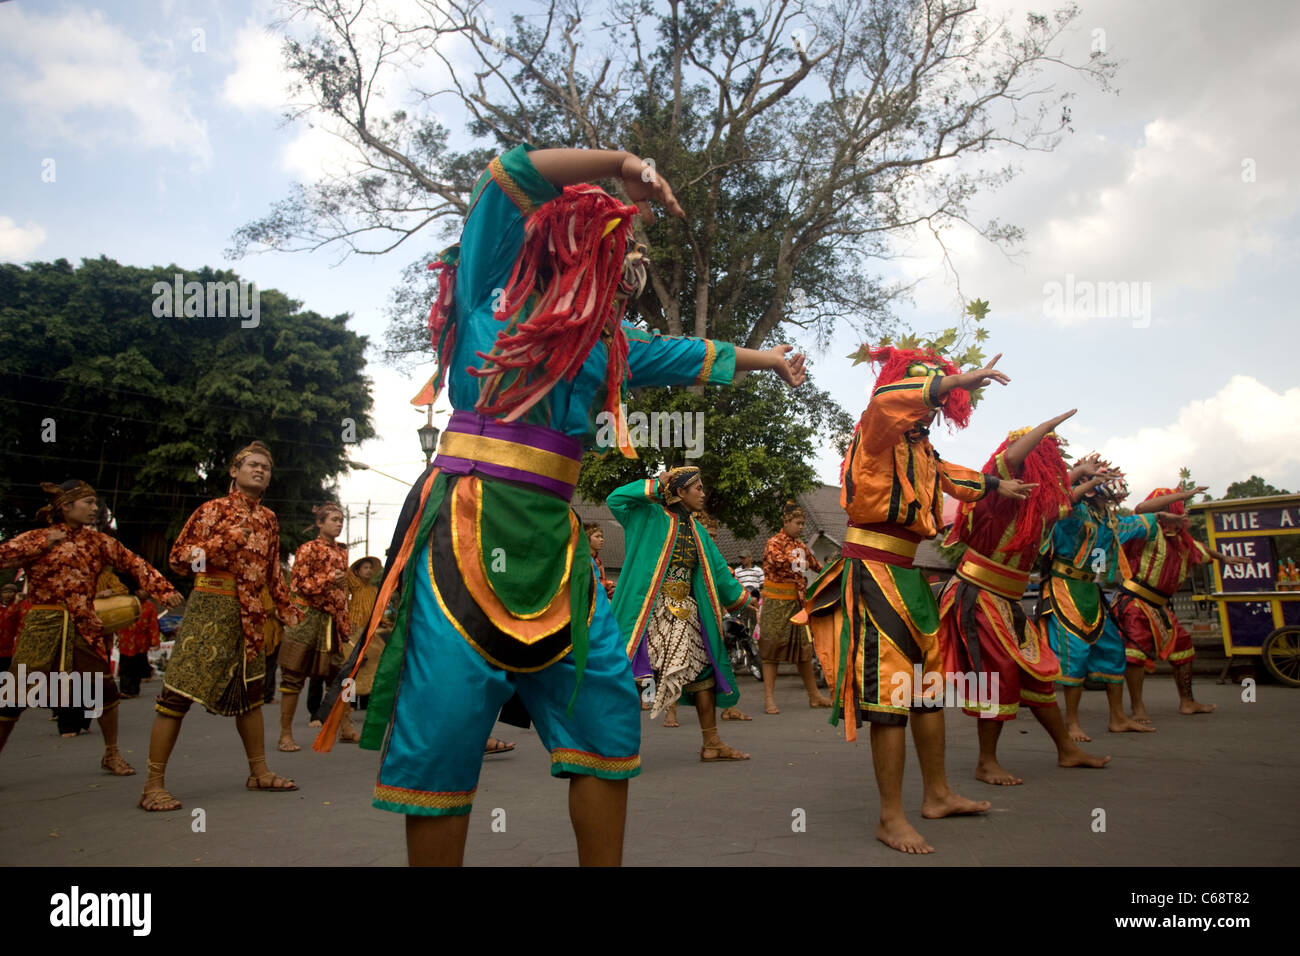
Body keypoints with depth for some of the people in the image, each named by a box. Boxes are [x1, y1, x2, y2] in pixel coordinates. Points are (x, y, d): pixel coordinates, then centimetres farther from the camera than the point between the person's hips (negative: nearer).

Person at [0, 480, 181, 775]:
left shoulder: (97, 541, 8)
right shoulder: (36, 538, 1)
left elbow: (133, 563, 2)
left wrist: (163, 590, -10)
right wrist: (44, 544, -13)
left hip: (83, 626, 3)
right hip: (41, 625, -3)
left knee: (105, 689, 4)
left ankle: (112, 754, 22)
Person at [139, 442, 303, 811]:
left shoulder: (268, 519, 15)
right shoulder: (213, 509, -1)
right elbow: (178, 557, -4)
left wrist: (289, 611, 18)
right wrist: (223, 542, -17)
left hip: (250, 614, 6)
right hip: (210, 606, -6)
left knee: (249, 691, 15)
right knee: (180, 691, -8)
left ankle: (259, 772, 26)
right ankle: (154, 785, -2)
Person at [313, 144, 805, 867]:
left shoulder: (610, 340, 21)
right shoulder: (494, 286, 6)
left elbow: (692, 357, 35)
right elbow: (515, 175, -4)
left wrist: (768, 358, 48)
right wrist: (622, 165, -1)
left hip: (555, 539, 6)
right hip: (471, 523, -6)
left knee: (608, 709, 5)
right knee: (445, 723, -7)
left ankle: (604, 862, 18)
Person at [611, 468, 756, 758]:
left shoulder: (696, 529, 17)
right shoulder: (651, 517, -3)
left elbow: (717, 568, 24)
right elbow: (615, 499, -16)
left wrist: (737, 595, 26)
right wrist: (654, 487, -12)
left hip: (685, 612, 7)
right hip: (651, 612, -7)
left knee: (701, 670, 9)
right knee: (633, 674, -9)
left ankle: (712, 744, 19)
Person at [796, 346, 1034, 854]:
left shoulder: (920, 448, 17)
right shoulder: (876, 435, -9)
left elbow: (947, 475, 38)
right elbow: (886, 399, -33)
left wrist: (996, 485, 47)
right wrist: (958, 379, -28)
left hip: (907, 575, 9)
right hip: (873, 572, -9)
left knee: (928, 685, 15)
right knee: (890, 693, -8)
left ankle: (937, 794, 30)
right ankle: (890, 819, 1)